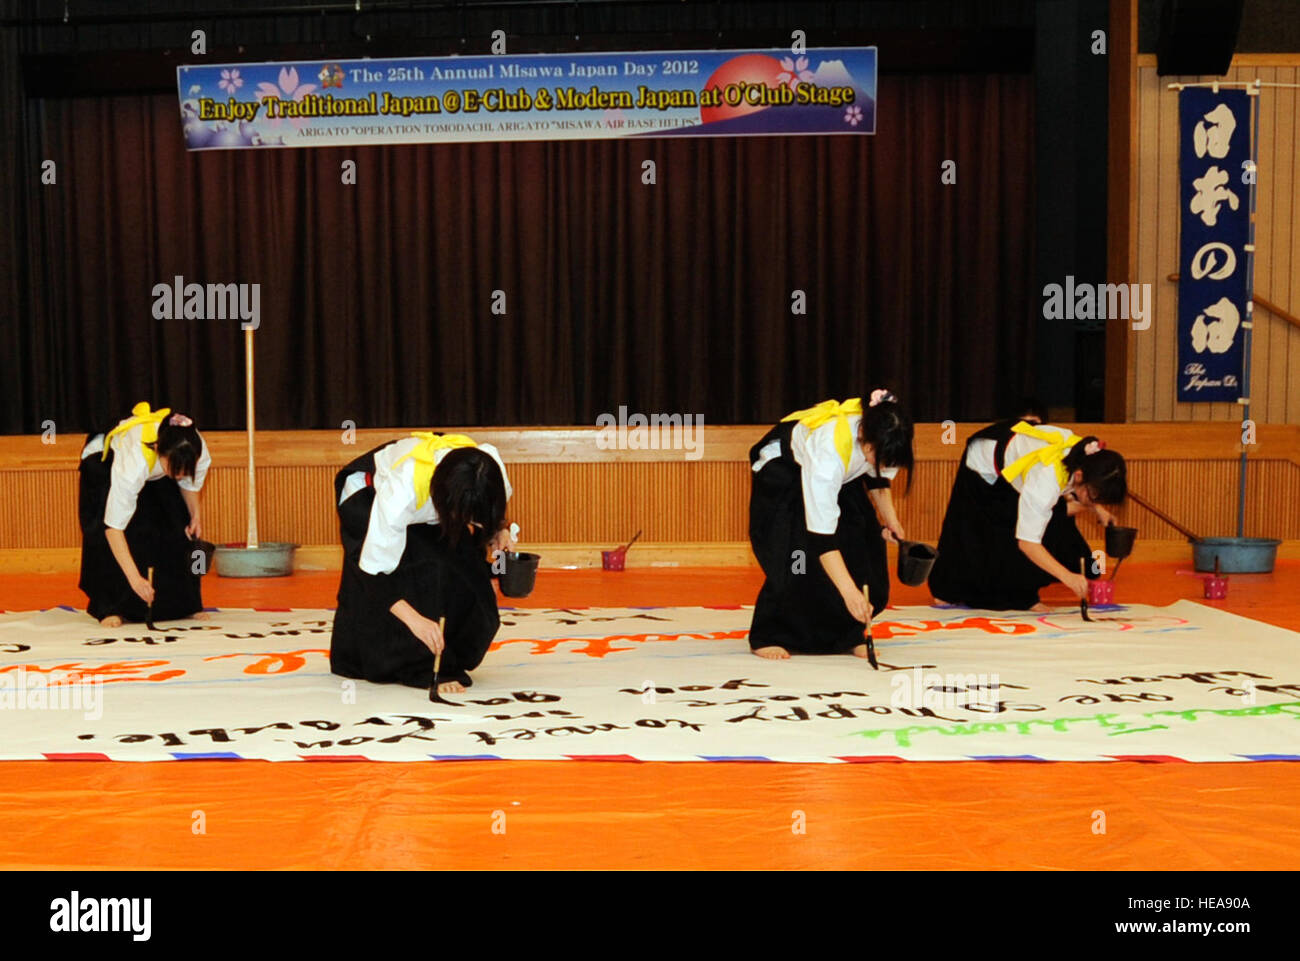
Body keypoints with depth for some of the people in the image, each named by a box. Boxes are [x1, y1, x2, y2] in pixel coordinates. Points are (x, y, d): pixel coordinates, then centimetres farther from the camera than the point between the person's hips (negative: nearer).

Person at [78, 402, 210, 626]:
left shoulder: (199, 451, -35)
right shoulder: (134, 463, -49)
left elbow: (190, 481, -6)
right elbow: (114, 527, -45)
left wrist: (195, 515, -6)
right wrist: (134, 577, -47)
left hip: (154, 476, 4)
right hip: (104, 460, -4)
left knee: (177, 530, -7)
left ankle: (186, 605, 6)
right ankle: (110, 609, -9)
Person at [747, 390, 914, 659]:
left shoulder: (879, 438, -27)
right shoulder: (830, 448, -45)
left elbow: (877, 475, 1)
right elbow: (822, 533, -44)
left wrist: (889, 517, -7)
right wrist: (848, 591, -47)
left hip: (841, 477, 6)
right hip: (782, 471, -6)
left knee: (861, 547, -7)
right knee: (797, 555, -19)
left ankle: (849, 635, 4)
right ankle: (767, 637, -3)